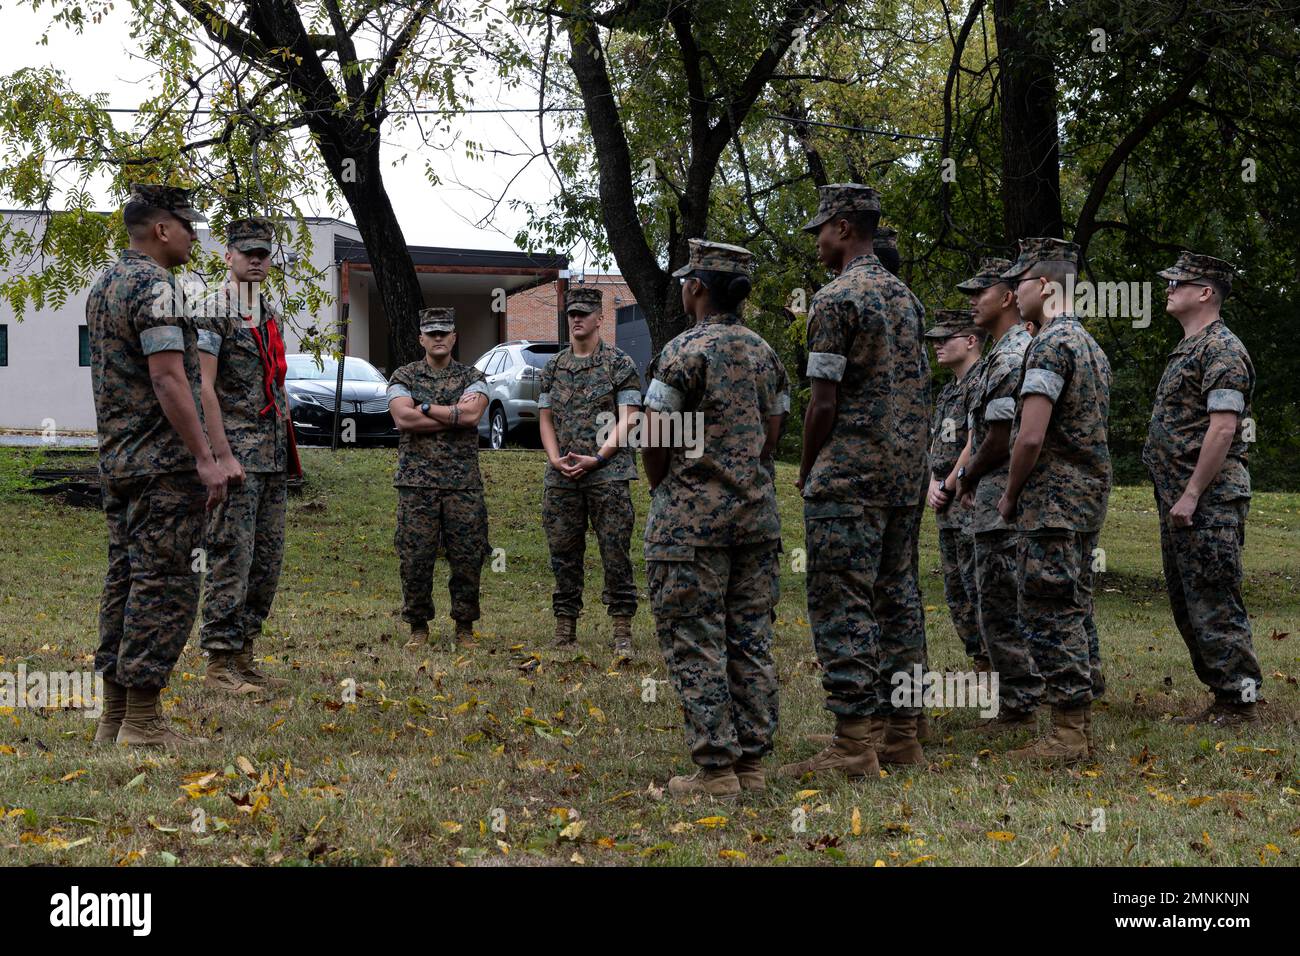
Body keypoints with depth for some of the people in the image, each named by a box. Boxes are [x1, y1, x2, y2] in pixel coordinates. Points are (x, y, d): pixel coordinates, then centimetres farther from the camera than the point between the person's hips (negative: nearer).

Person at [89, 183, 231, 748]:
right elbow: (168, 379, -22)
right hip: (163, 465, -10)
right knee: (164, 586, -7)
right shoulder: (154, 287, -14)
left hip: (116, 462, 10)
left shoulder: (103, 287, 17)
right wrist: (205, 459, -21)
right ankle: (143, 721, -7)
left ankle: (114, 716, 13)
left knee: (125, 581, 11)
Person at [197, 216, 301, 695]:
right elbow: (204, 386, -14)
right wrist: (222, 453, -20)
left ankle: (243, 653, 16)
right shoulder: (214, 311, -7)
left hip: (272, 458, 9)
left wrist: (288, 447, 17)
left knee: (267, 557, 9)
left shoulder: (270, 313, 18)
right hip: (236, 449, -8)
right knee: (231, 557, -9)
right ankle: (220, 661, -7)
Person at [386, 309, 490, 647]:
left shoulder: (471, 377, 8)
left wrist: (425, 407, -8)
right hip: (417, 480, 0)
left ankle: (465, 627, 12)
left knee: (467, 557, 0)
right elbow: (403, 418, -10)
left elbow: (472, 414, -11)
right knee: (415, 557, -1)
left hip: (463, 483, 1)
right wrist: (454, 414, -9)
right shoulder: (404, 377, 7)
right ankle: (418, 627, 11)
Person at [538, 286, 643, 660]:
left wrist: (597, 458, -13)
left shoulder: (619, 364, 1)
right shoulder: (553, 368, 14)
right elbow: (545, 419, 15)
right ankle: (564, 629, 14)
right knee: (564, 555, 6)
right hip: (561, 476, 4)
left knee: (615, 552, -6)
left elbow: (627, 420, -4)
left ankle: (623, 632, -4)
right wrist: (556, 459, -2)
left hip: (607, 474, -4)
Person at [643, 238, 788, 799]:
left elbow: (655, 439, -9)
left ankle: (715, 768, -4)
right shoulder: (764, 353, 9)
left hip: (691, 520, -7)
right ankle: (751, 762, 12)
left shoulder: (684, 352, -12)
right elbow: (771, 434, 12)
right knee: (751, 641, 10)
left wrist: (661, 489, 8)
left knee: (695, 646, -2)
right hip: (757, 513, 7)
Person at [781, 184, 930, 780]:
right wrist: (911, 464, 19)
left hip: (851, 478, -9)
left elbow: (824, 402, -14)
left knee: (843, 607, -7)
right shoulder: (905, 297, 15)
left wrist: (808, 472, -2)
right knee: (898, 599, 11)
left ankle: (854, 745, -9)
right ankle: (900, 732, 14)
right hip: (908, 475, 9)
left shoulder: (835, 299, -11)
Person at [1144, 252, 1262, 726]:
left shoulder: (1222, 349, -12)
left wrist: (1191, 495, -22)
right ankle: (1221, 698, 18)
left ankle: (1241, 702, -4)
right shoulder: (1188, 349, 20)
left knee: (1214, 604, -9)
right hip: (1180, 501, 11)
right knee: (1186, 602, 12)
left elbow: (1223, 426, -20)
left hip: (1208, 501, -11)